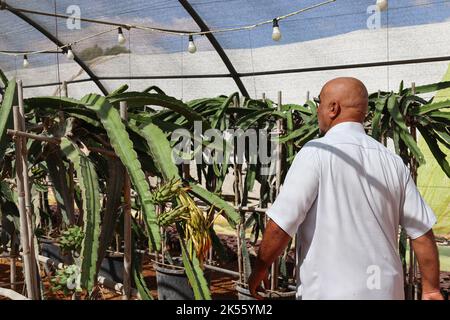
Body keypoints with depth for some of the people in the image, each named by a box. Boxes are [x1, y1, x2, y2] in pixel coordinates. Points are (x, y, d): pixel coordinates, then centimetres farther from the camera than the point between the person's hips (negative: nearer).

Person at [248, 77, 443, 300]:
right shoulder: (393, 161, 2)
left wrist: (260, 268, -1)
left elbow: (281, 224, -16)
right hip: (386, 290, 5)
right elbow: (422, 232, 4)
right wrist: (431, 288, 15)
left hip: (329, 290, -5)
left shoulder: (315, 153, -13)